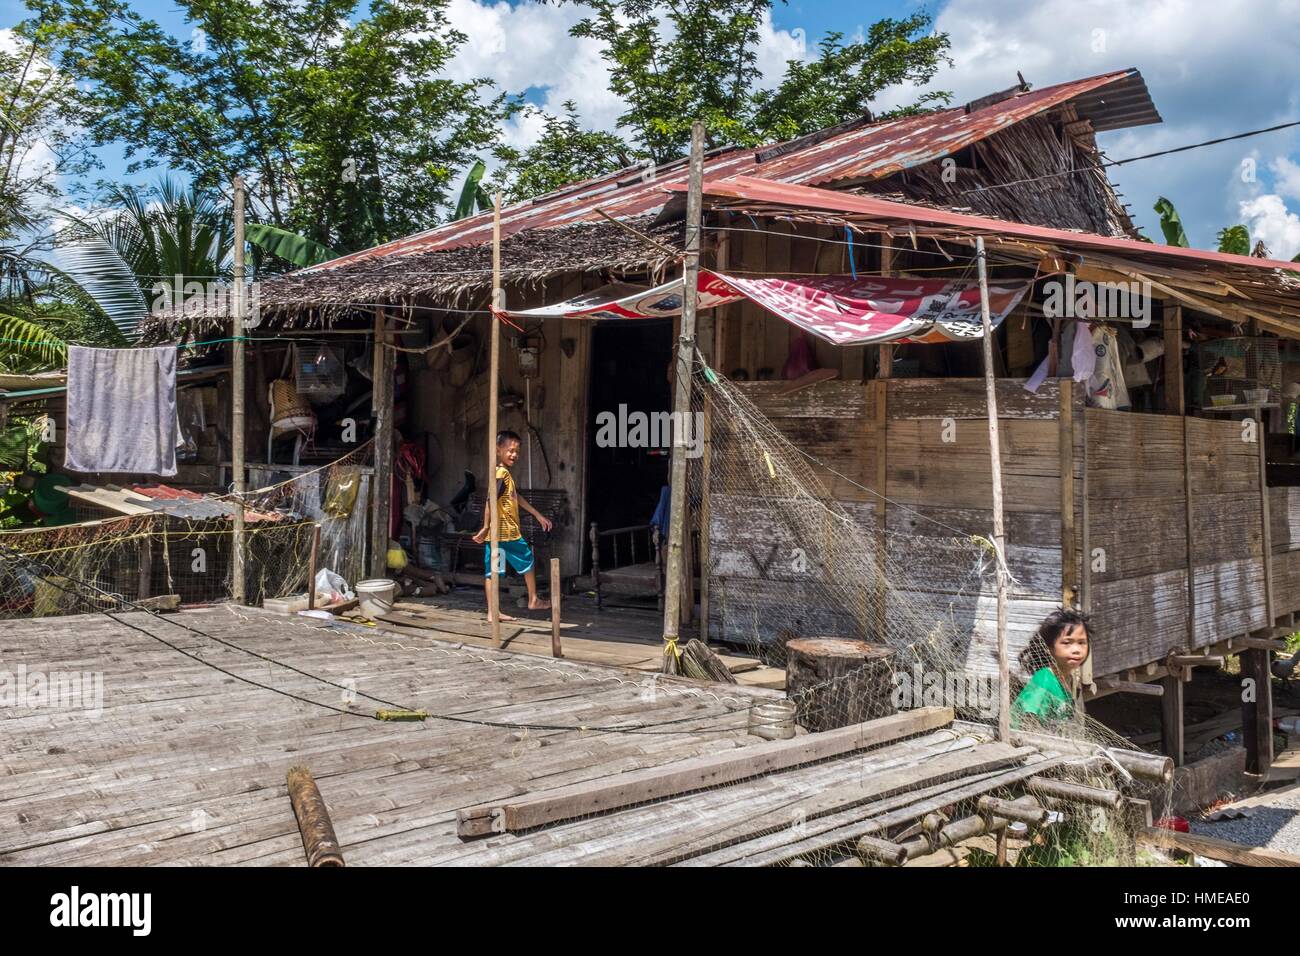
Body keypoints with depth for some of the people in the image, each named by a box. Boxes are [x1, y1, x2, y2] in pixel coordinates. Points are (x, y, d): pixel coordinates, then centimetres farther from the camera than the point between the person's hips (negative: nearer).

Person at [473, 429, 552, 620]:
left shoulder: (504, 473, 15)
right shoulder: (502, 473, -16)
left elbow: (517, 497, 24)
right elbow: (491, 501, -26)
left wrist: (538, 515, 28)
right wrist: (486, 528, -27)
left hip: (496, 533, 8)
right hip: (507, 532, -8)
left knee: (492, 571, 3)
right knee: (528, 561, 13)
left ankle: (492, 612, 3)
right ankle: (533, 600, 28)